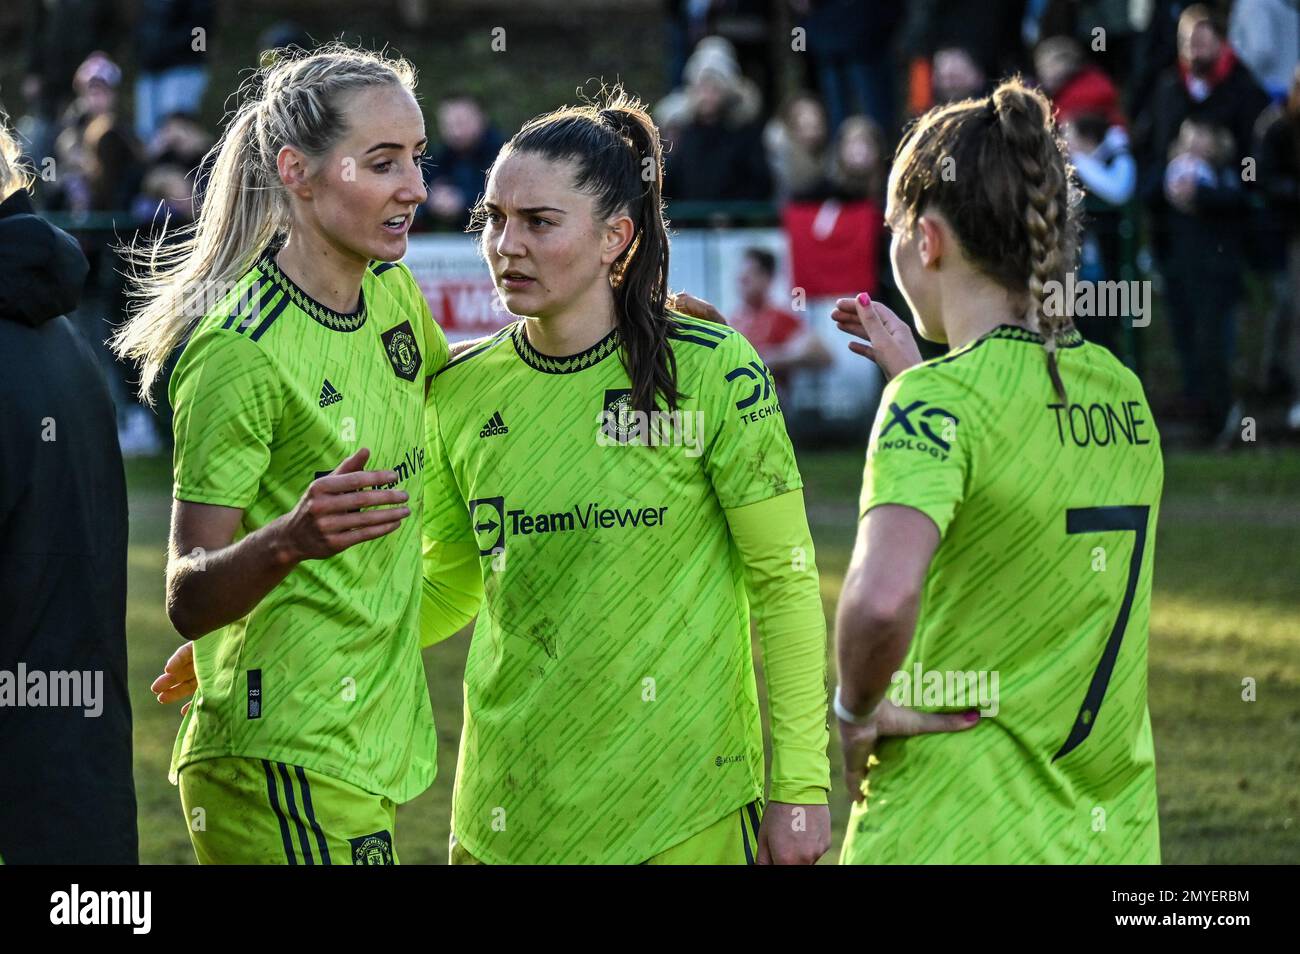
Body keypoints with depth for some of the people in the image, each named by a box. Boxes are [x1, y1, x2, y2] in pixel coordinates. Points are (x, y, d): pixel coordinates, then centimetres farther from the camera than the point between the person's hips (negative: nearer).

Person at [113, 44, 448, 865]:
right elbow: (189, 600, -18)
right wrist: (290, 540, -38)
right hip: (285, 766, -8)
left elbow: (444, 376, 32)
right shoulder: (243, 351, -17)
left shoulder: (390, 291, 7)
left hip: (370, 750, 8)